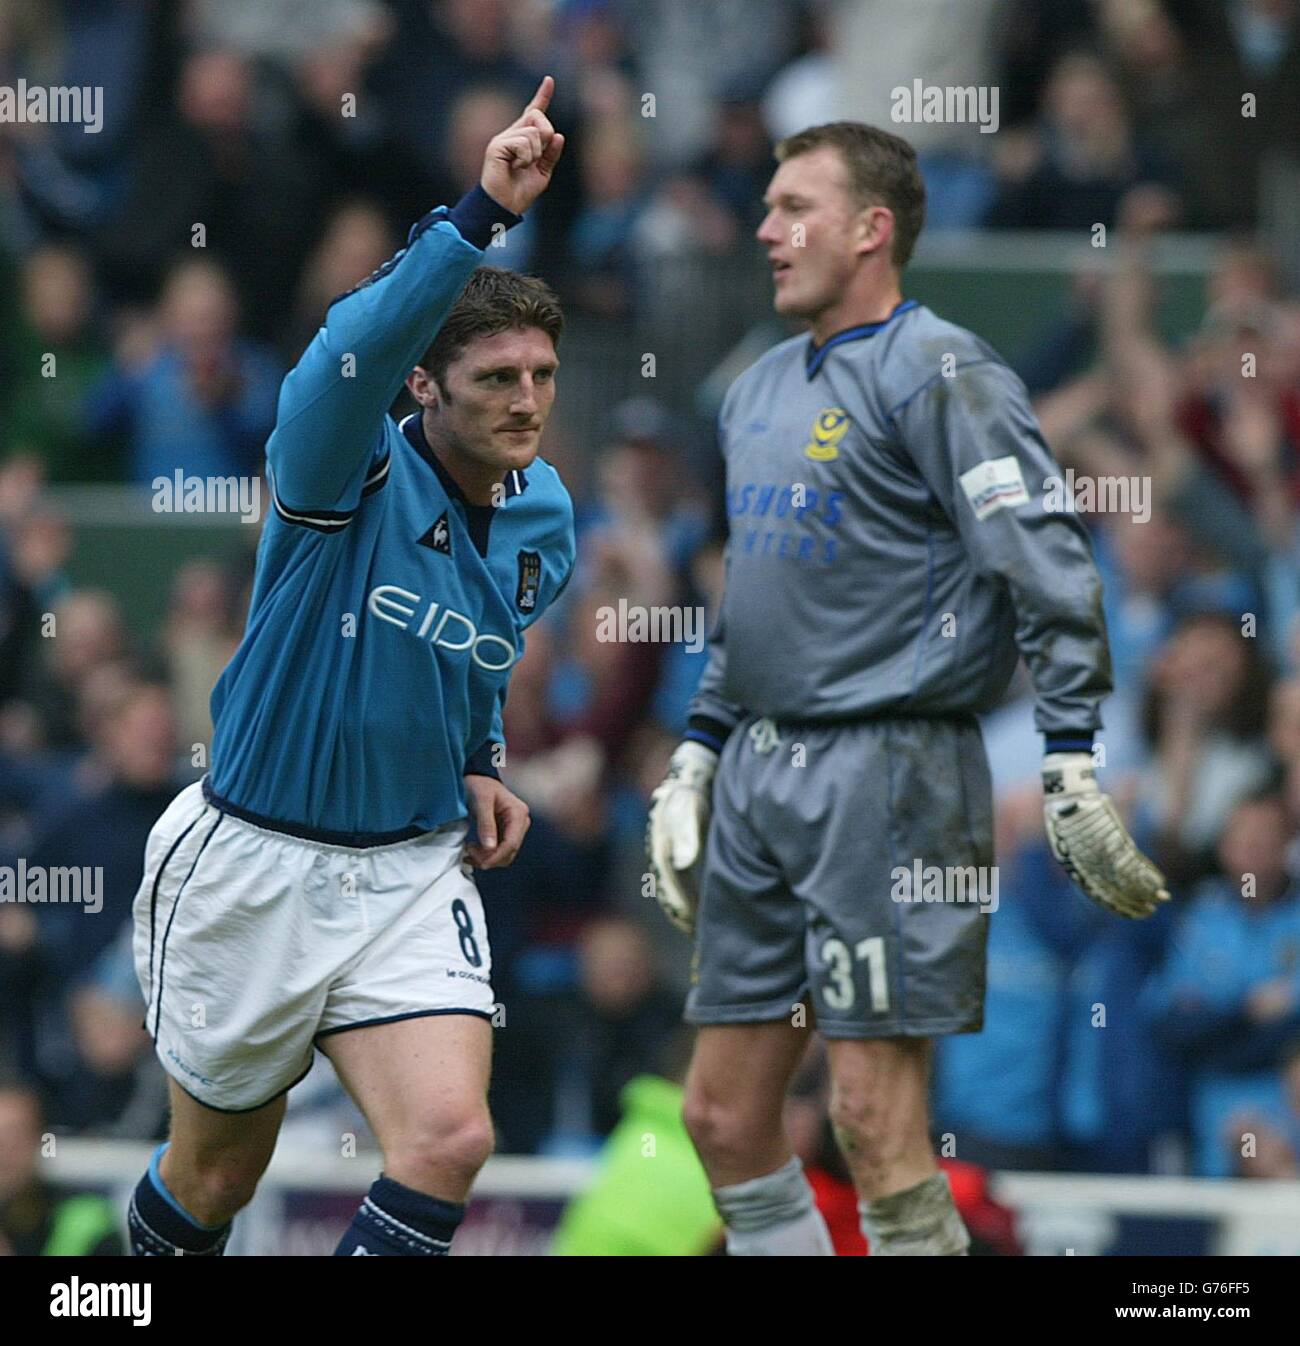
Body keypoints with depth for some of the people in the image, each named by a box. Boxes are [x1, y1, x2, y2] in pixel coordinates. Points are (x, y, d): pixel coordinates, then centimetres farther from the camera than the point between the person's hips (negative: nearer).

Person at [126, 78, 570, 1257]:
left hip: (411, 873, 4)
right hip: (251, 863, -4)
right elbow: (356, 352, -41)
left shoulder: (542, 522, 2)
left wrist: (480, 769, 6)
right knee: (214, 1180, 11)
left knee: (451, 1137, -19)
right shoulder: (350, 473, -16)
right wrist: (481, 215, -53)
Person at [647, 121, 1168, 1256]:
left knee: (875, 1119, -11)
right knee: (724, 1114, 7)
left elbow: (1048, 569, -15)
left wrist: (1073, 765, -21)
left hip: (887, 771, -9)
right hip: (759, 778, 9)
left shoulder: (935, 373, -8)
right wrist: (697, 754, 24)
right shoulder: (759, 391, 18)